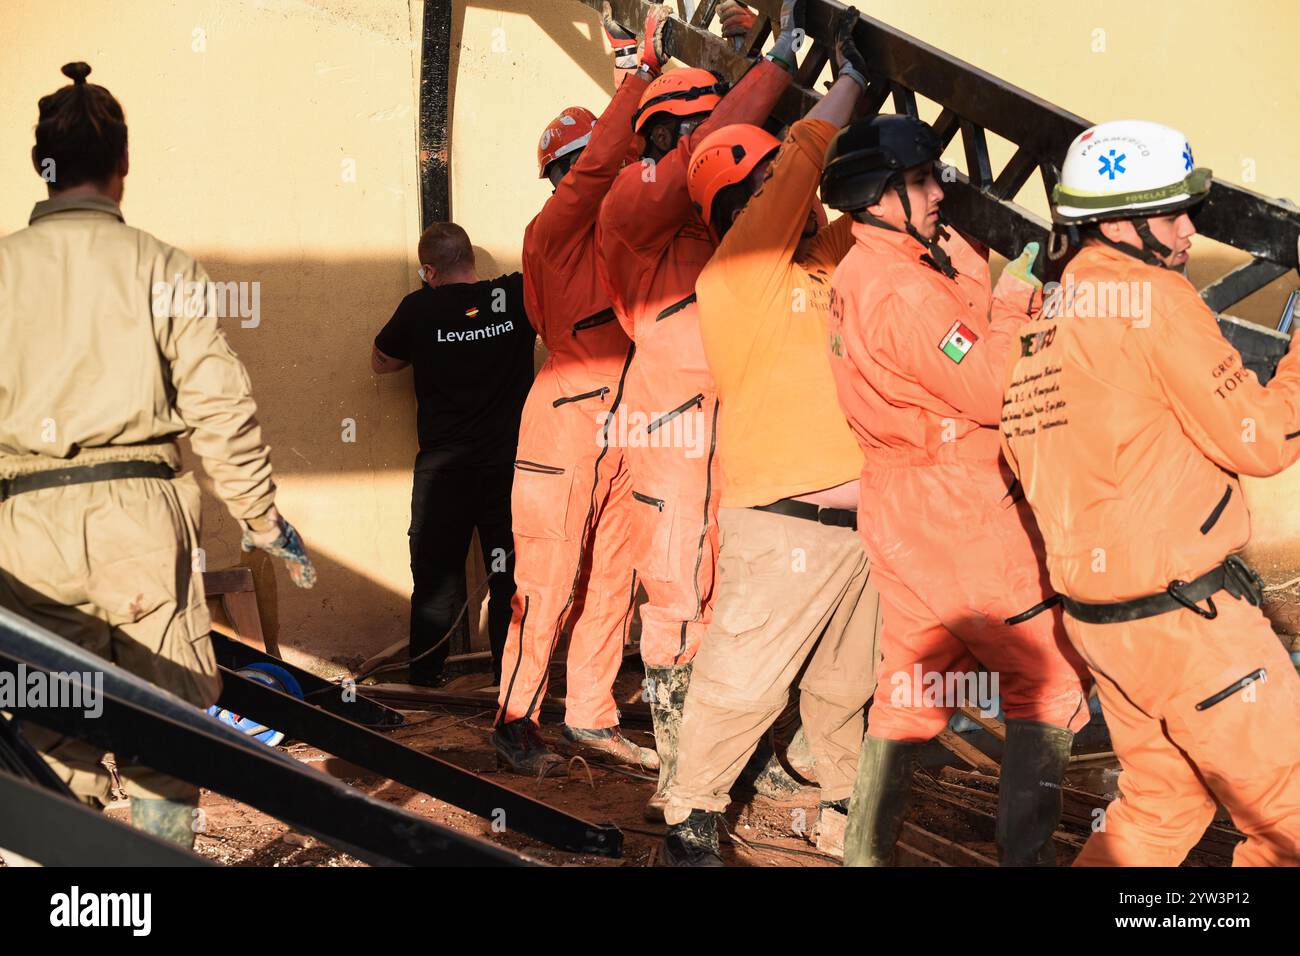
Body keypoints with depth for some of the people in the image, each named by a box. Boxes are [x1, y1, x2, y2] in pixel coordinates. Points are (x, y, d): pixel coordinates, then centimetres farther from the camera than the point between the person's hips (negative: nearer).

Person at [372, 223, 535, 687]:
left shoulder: (420, 309, -6)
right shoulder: (516, 296, -5)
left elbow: (380, 362, 11)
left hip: (442, 462, -1)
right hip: (508, 458, 1)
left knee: (435, 566, 10)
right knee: (509, 566, 8)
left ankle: (426, 669, 15)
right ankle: (510, 669, 11)